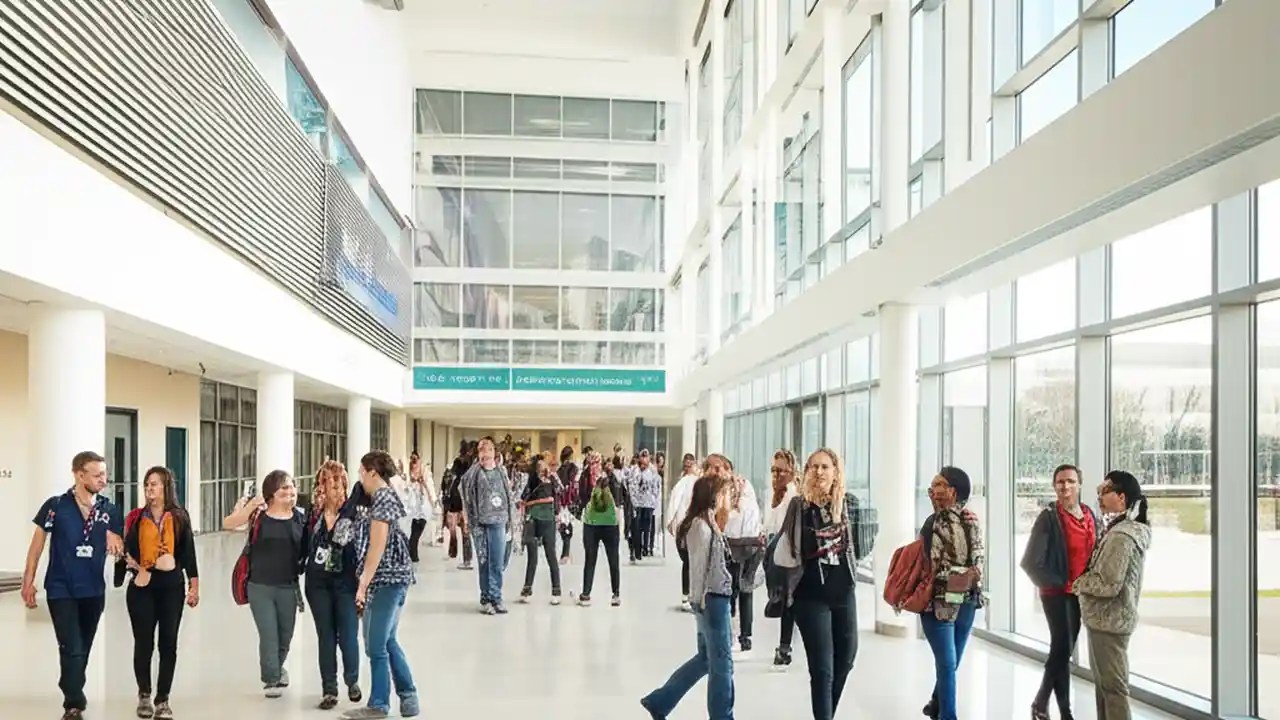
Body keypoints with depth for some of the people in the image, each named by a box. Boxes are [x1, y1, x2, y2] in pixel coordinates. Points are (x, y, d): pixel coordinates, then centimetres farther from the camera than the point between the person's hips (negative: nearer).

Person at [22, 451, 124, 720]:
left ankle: (73, 696, 32)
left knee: (83, 650, 15)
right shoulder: (56, 506, -7)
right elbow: (37, 544, 0)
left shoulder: (109, 510, 1)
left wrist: (118, 546, -14)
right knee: (72, 650, -10)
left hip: (94, 591, 4)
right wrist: (28, 581, -2)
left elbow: (120, 545, 9)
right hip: (61, 590, -3)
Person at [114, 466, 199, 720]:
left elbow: (188, 553, 3)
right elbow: (127, 550, 11)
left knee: (168, 643, 3)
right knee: (144, 643, 5)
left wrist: (194, 587, 2)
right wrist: (129, 562, -10)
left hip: (172, 587, 0)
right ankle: (144, 695, 24)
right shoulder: (137, 518, 4)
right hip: (142, 588, 0)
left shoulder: (179, 517, 2)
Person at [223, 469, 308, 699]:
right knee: (268, 635, -2)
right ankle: (271, 679, 16)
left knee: (285, 636, 16)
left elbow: (308, 548, 7)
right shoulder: (258, 513, -6)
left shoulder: (300, 518, 0)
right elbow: (227, 524, -17)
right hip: (260, 586, -3)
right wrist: (249, 507, -28)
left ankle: (276, 669, 44)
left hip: (288, 587, 3)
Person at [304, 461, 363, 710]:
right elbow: (305, 545, 12)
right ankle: (329, 689, 18)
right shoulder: (314, 513, 3)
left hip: (346, 582, -3)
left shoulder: (354, 510, -8)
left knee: (348, 635, 1)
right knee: (325, 636, 9)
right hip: (318, 583, 3)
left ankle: (352, 681, 25)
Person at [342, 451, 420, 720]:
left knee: (376, 645, -1)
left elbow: (377, 548, -18)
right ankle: (408, 697, 20)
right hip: (390, 579, 10)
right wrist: (365, 582, 17)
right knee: (387, 642, 15)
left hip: (387, 579, -10)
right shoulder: (386, 497, 16)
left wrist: (362, 584, -17)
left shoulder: (382, 499, -13)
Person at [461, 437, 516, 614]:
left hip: (498, 521, 2)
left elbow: (509, 496, 10)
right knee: (483, 561, 2)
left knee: (498, 563, 2)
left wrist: (510, 519, 7)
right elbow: (467, 498, -2)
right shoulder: (473, 473, -2)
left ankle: (495, 598, 12)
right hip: (480, 522, -2)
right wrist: (472, 521, -7)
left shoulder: (501, 472, 6)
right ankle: (486, 598, 12)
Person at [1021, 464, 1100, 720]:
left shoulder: (1091, 517, 5)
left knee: (1062, 649, 13)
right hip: (1058, 593, -6)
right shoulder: (1048, 518, -13)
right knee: (1063, 650, -5)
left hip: (1081, 593, 6)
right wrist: (1059, 583, -12)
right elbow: (1031, 563, -15)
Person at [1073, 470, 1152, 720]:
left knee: (1113, 687, -2)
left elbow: (1108, 584, -24)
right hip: (1108, 618, 10)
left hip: (1109, 620, -10)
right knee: (1104, 684, 18)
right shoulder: (1124, 529, 11)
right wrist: (1084, 581, 4)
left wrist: (1079, 583, -9)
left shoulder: (1121, 536, -21)